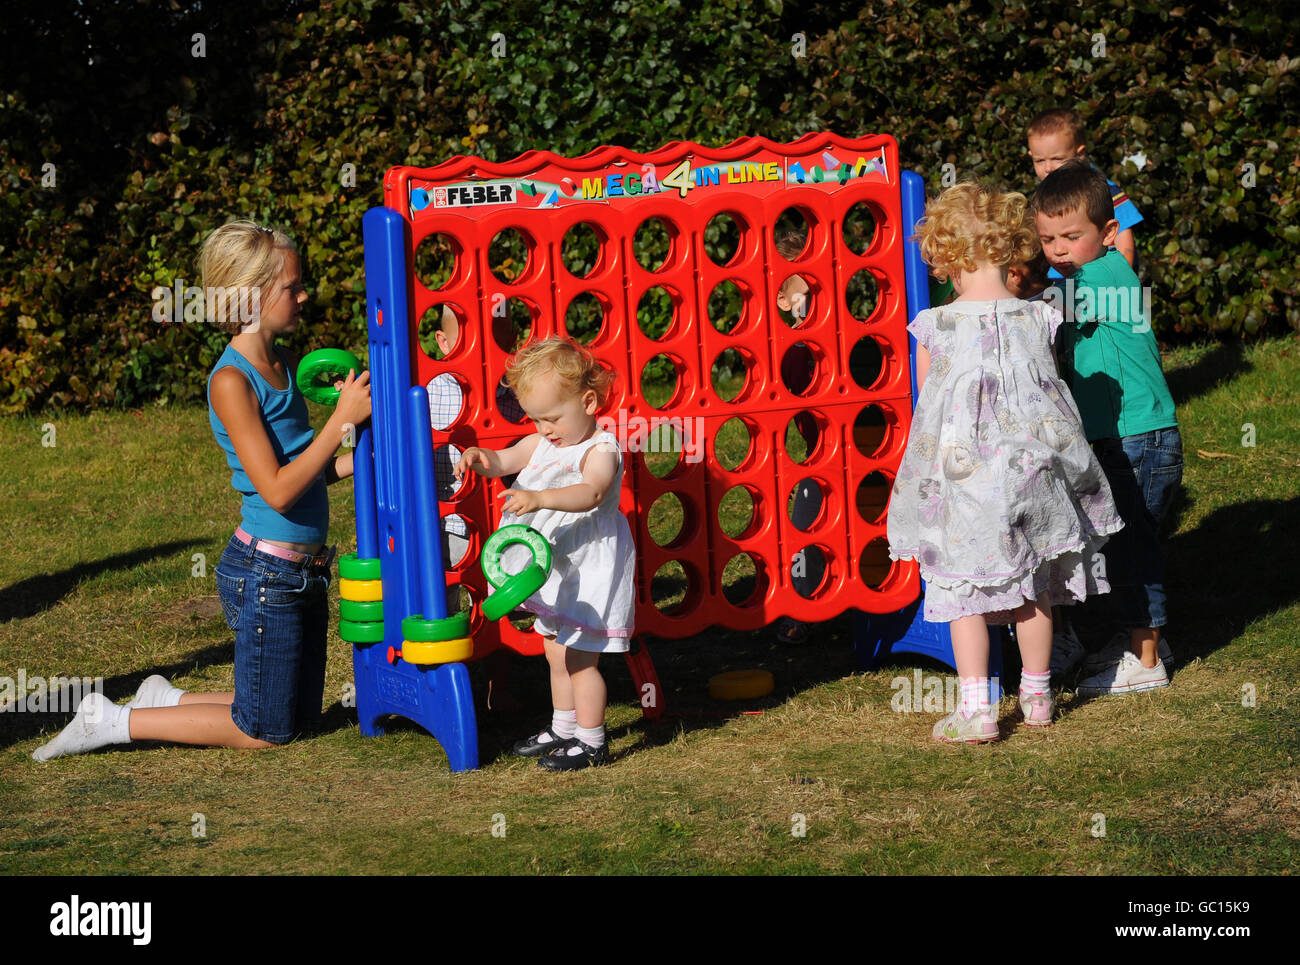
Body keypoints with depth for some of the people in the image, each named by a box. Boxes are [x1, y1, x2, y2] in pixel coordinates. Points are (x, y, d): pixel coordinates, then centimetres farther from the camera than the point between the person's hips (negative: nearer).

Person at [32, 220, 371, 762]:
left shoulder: (282, 367, 8)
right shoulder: (232, 381, -19)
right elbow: (277, 489, -23)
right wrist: (342, 421, -22)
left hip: (301, 570, 9)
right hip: (265, 572, -9)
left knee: (300, 717, 18)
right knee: (265, 731, 2)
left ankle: (163, 701, 27)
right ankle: (113, 722, 11)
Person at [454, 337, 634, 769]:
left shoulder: (601, 450, -20)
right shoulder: (543, 443, 6)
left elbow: (591, 494, -37)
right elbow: (506, 461, 4)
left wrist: (539, 498, -52)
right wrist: (479, 456, -21)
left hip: (589, 567, -9)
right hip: (556, 567, 9)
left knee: (578, 657, -5)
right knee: (557, 652, 19)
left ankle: (591, 742, 5)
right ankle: (564, 729, 34)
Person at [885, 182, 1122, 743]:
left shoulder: (934, 329, -10)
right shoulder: (1039, 319, -4)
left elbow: (926, 411, 2)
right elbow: (1047, 395, 9)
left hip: (961, 481, -3)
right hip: (1032, 474, 3)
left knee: (963, 591, 6)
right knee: (1035, 590, 17)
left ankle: (975, 709, 2)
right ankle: (1037, 694, 29)